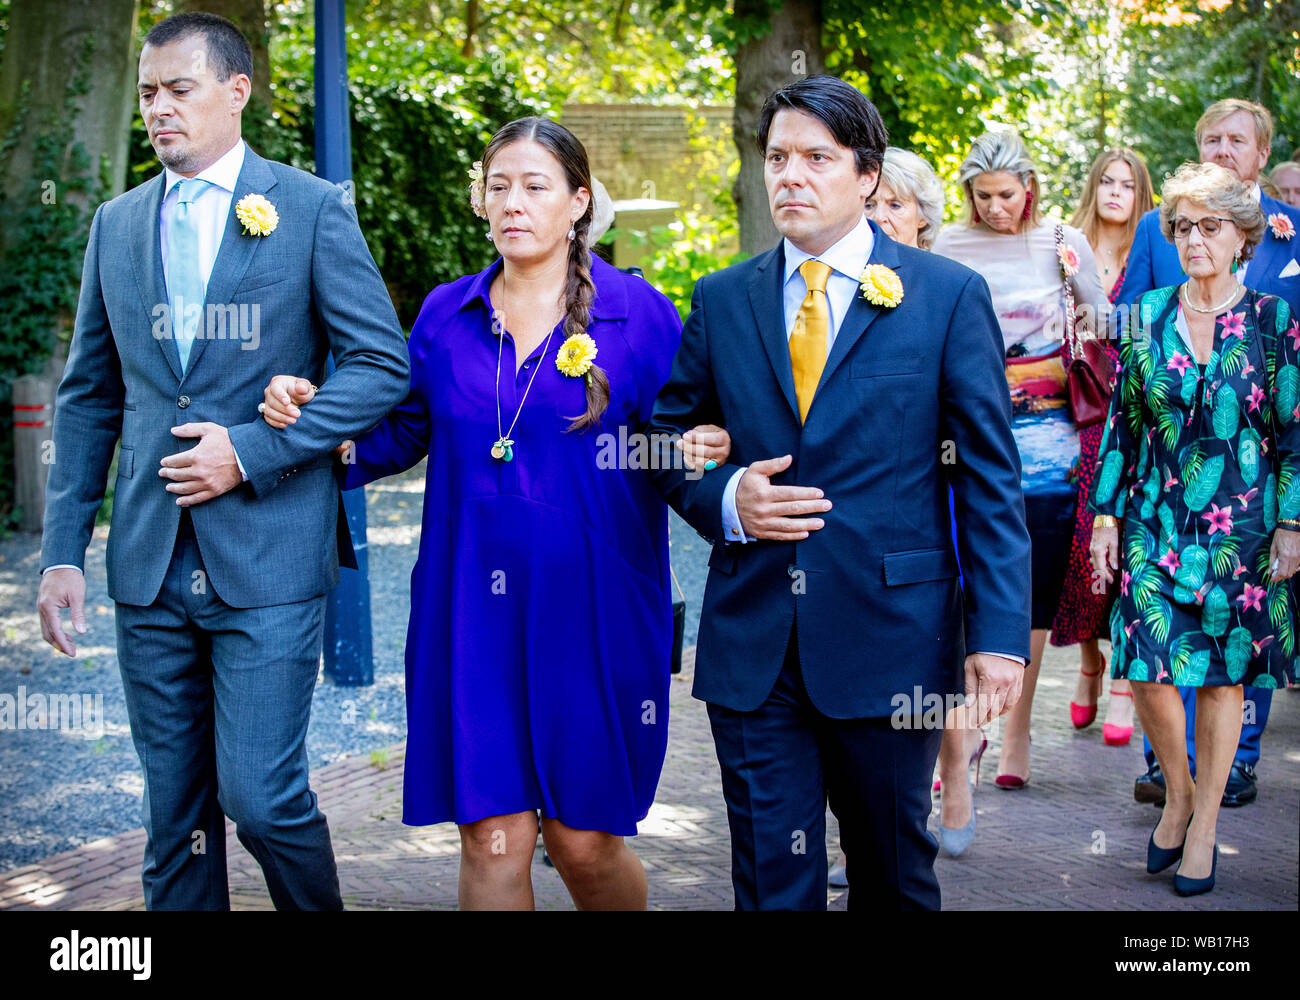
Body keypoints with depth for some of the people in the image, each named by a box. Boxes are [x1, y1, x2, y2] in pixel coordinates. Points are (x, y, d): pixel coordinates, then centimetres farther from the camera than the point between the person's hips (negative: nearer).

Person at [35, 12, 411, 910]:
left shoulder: (313, 210, -1)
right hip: (152, 564, 4)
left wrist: (252, 451, -13)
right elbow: (87, 399, 14)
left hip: (269, 558, -4)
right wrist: (63, 550, 7)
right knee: (175, 809, 10)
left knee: (260, 794, -8)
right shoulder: (116, 225, 12)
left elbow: (381, 364, -5)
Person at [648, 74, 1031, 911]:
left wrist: (1000, 630, -10)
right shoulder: (722, 300, 7)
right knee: (772, 879, 6)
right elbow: (670, 441, 14)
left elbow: (990, 476, -2)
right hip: (752, 644, 2)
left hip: (891, 638, -2)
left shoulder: (950, 296, -1)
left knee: (894, 871, 13)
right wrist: (725, 498, -8)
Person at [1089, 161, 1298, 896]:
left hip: (1239, 525, -1)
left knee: (1223, 671, 4)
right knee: (1149, 666, -5)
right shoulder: (1147, 317, 4)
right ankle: (1179, 791, 22)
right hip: (1154, 522, 1)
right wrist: (1107, 514, 3)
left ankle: (1204, 821, 18)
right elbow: (1121, 422, 7)